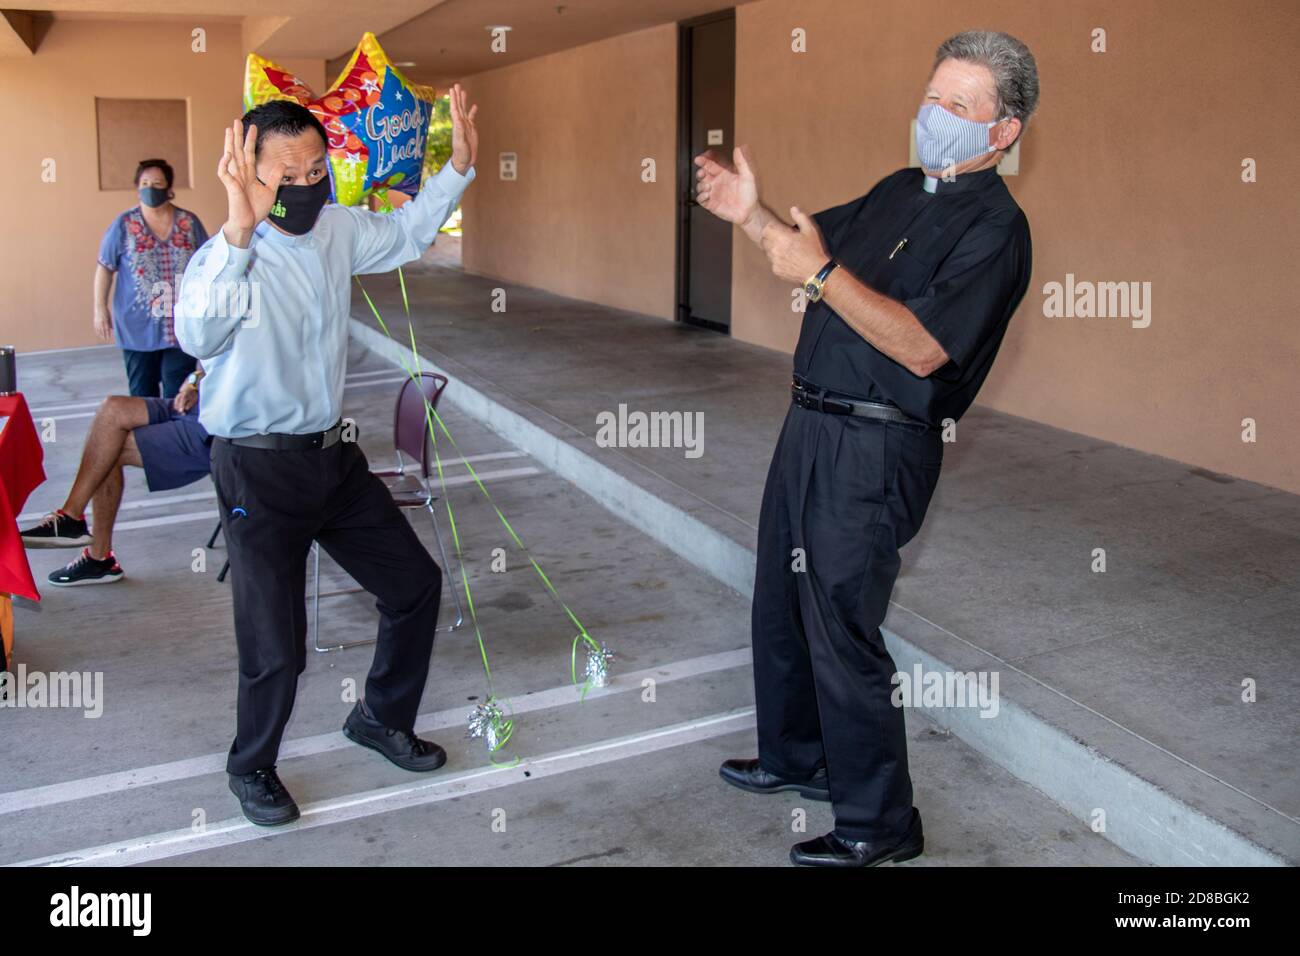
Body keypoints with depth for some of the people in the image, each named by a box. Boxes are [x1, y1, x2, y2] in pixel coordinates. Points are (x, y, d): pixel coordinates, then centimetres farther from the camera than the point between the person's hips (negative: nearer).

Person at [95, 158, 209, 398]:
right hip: (138, 328, 0)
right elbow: (104, 268, 3)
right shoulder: (123, 225, 0)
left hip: (181, 327, 1)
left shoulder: (189, 223, 4)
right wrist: (100, 309, -2)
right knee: (142, 394, 8)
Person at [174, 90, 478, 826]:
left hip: (333, 453, 7)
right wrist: (239, 232, -54)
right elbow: (199, 337, -42)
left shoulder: (338, 229, 0)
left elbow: (405, 236, 22)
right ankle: (252, 768, 28)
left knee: (416, 583, 14)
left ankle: (382, 719, 38)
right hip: (259, 469, -7)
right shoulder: (228, 258, -21)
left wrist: (459, 168, 10)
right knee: (277, 649, -2)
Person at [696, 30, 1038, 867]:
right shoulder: (898, 192, 14)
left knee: (841, 631, -5)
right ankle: (797, 758, 38)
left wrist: (822, 272, -29)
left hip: (875, 451, -9)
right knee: (781, 606, 19)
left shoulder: (994, 227, -13)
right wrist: (753, 215, 2)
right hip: (812, 426, 9)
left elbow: (923, 348, -24)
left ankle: (879, 823, 12)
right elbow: (812, 247, 22)